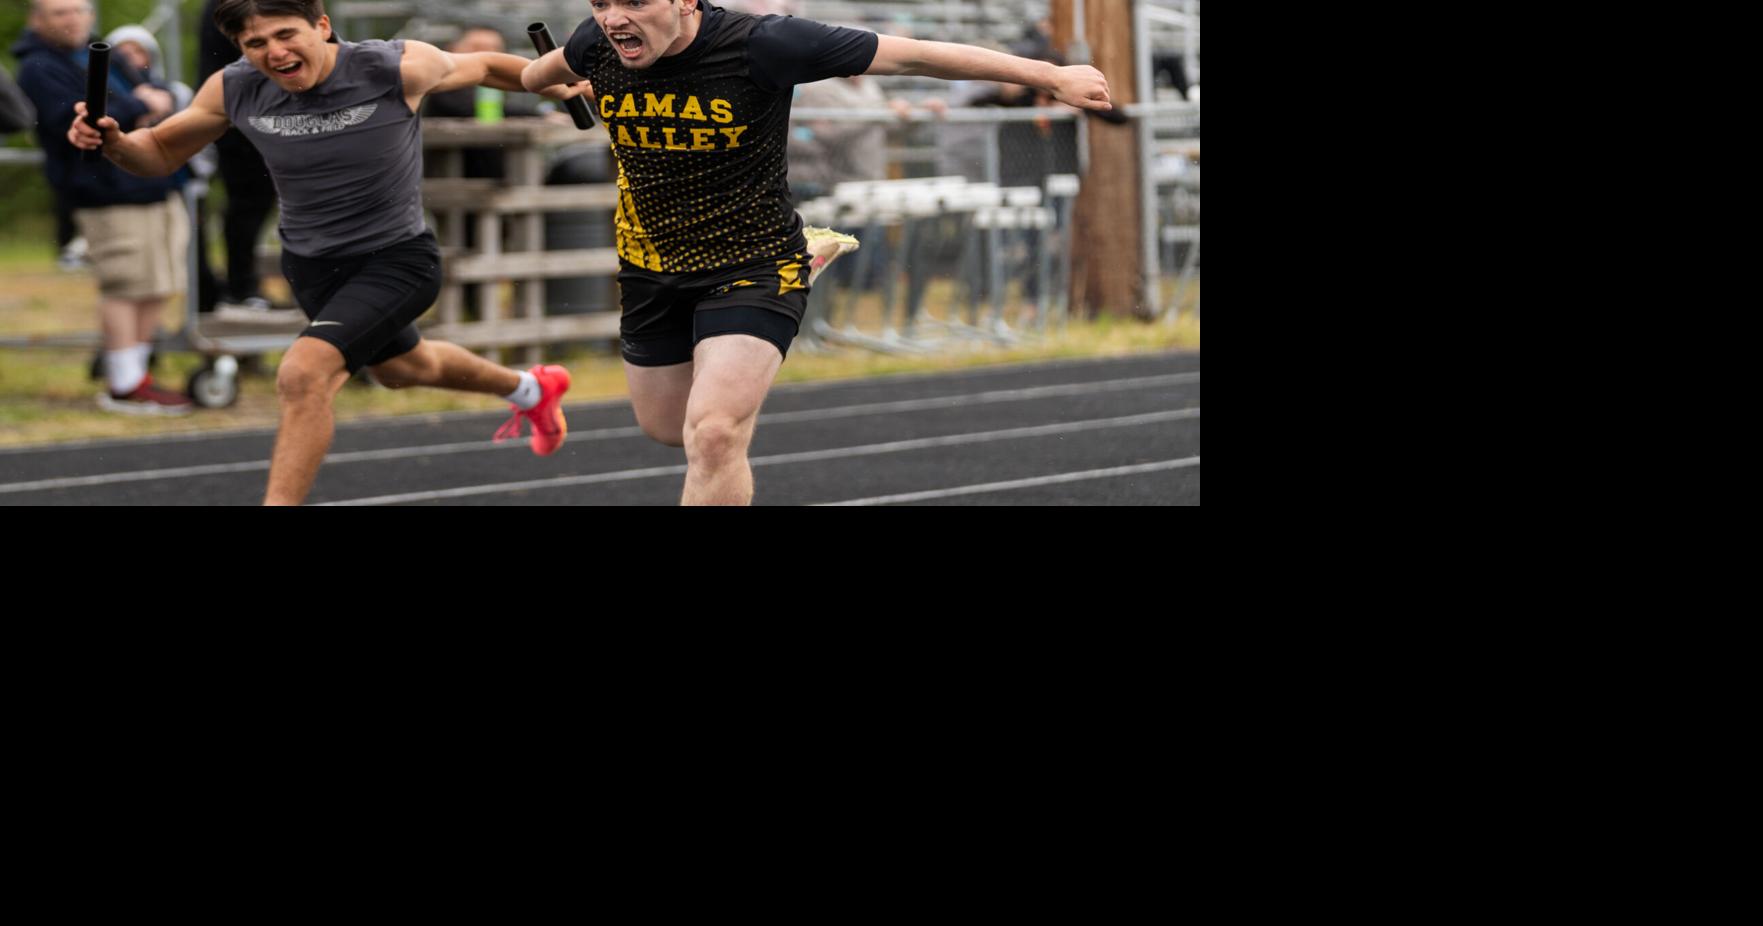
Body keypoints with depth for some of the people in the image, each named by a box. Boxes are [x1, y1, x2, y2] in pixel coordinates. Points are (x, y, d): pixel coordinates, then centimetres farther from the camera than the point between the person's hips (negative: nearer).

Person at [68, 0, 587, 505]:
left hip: (396, 259, -6)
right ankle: (530, 390, 60)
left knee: (303, 375, -29)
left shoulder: (399, 70, -24)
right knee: (400, 368, 31)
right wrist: (114, 143, -23)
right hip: (310, 267, 6)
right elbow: (161, 153, -2)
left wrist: (564, 88, 0)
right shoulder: (234, 90, -14)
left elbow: (486, 68, -5)